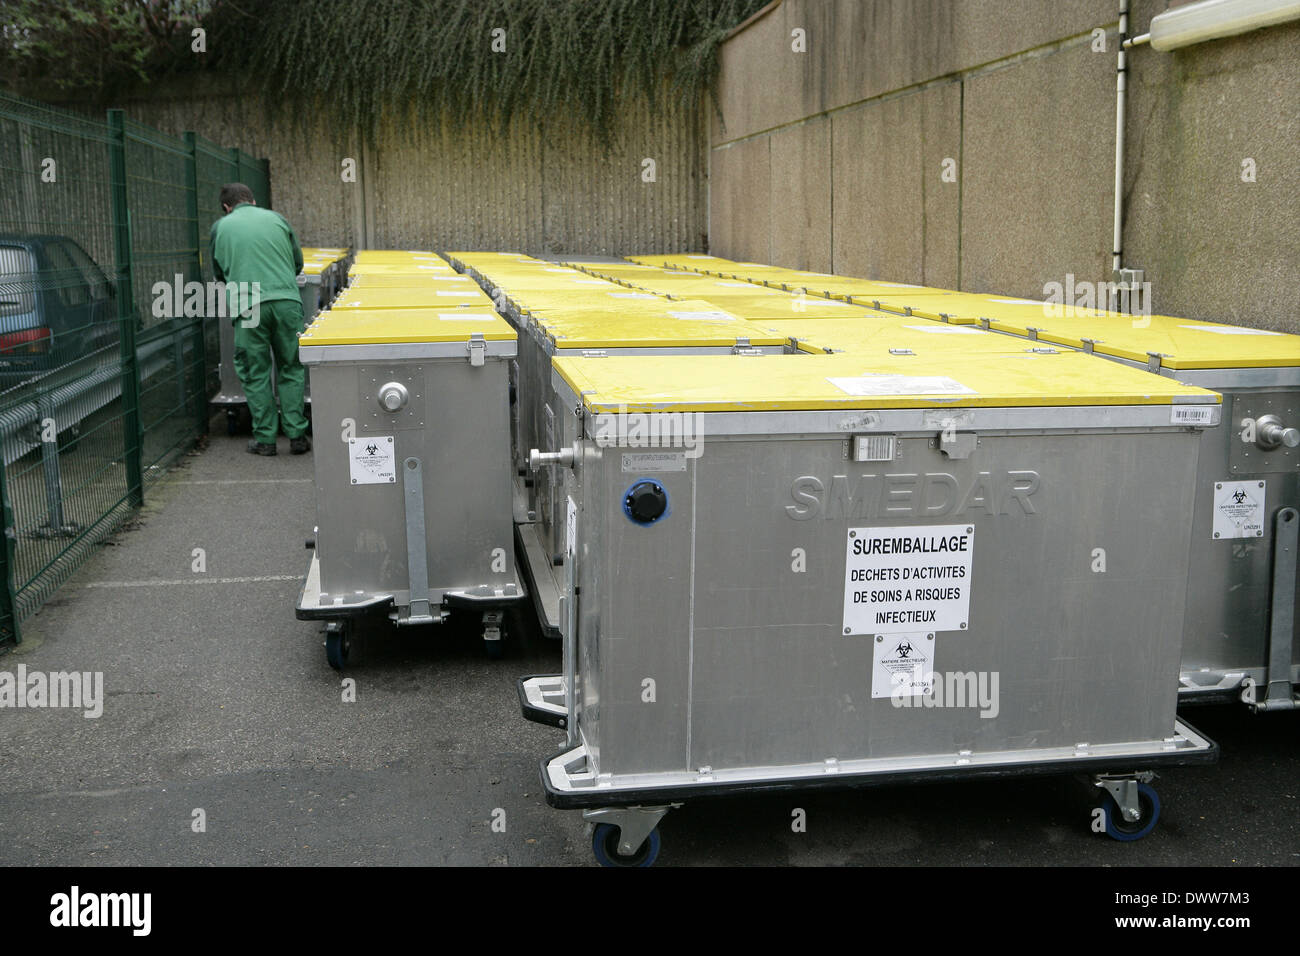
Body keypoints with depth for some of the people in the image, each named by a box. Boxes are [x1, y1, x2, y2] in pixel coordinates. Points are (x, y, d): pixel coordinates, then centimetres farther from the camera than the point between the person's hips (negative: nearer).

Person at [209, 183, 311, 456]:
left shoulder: (220, 227, 12)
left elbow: (219, 272, 23)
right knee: (290, 369, 10)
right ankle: (297, 435, 8)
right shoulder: (276, 218, 15)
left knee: (256, 374, 8)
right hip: (287, 301, 1)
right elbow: (298, 262, 22)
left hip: (248, 307, -1)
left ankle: (265, 438, 10)